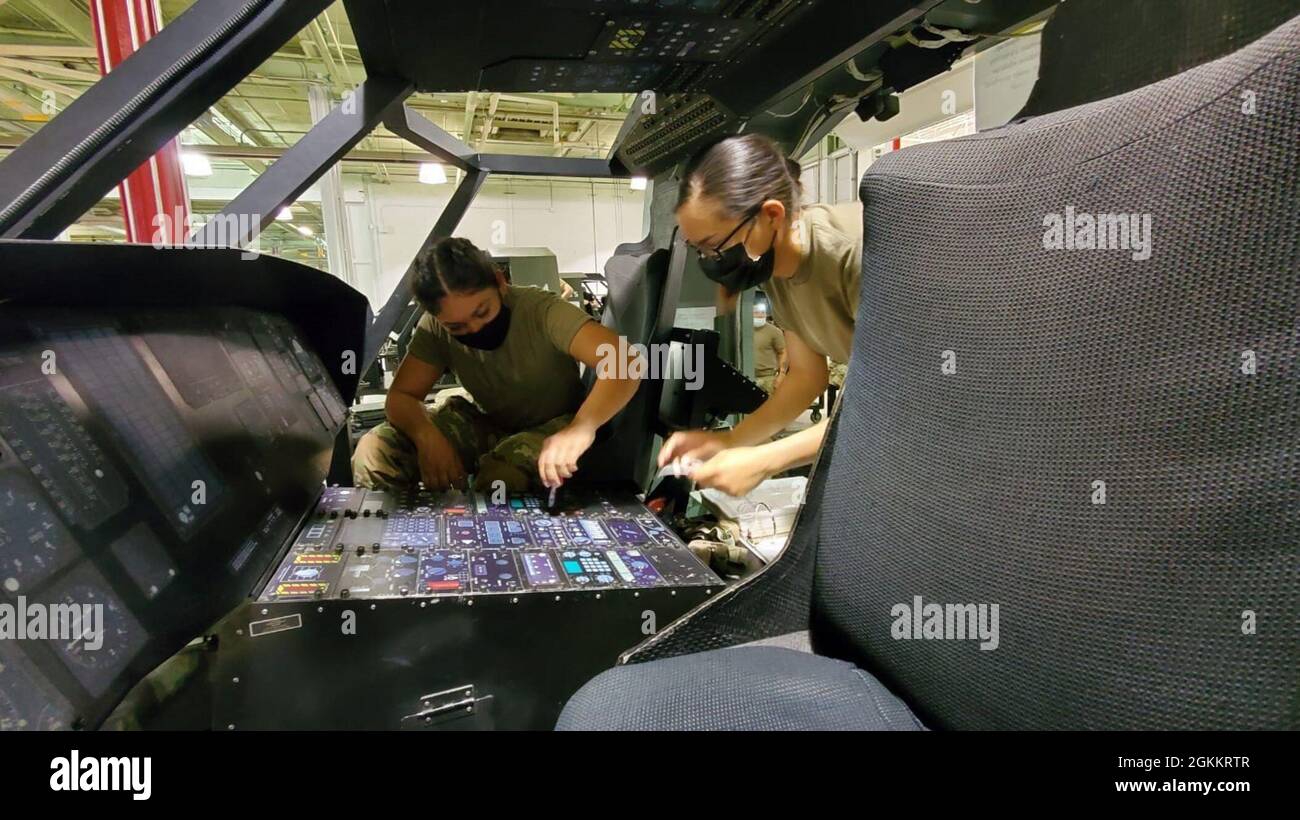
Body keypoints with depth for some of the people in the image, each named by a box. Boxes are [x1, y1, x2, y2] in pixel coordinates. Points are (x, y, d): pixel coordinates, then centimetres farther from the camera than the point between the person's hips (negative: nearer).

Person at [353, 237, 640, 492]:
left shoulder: (541, 310, -29)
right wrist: (427, 435, -38)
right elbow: (401, 395, -13)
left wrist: (582, 427, -60)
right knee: (374, 452, -19)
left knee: (499, 479, -37)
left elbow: (623, 363, -41)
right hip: (485, 424, 4)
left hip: (550, 428, -3)